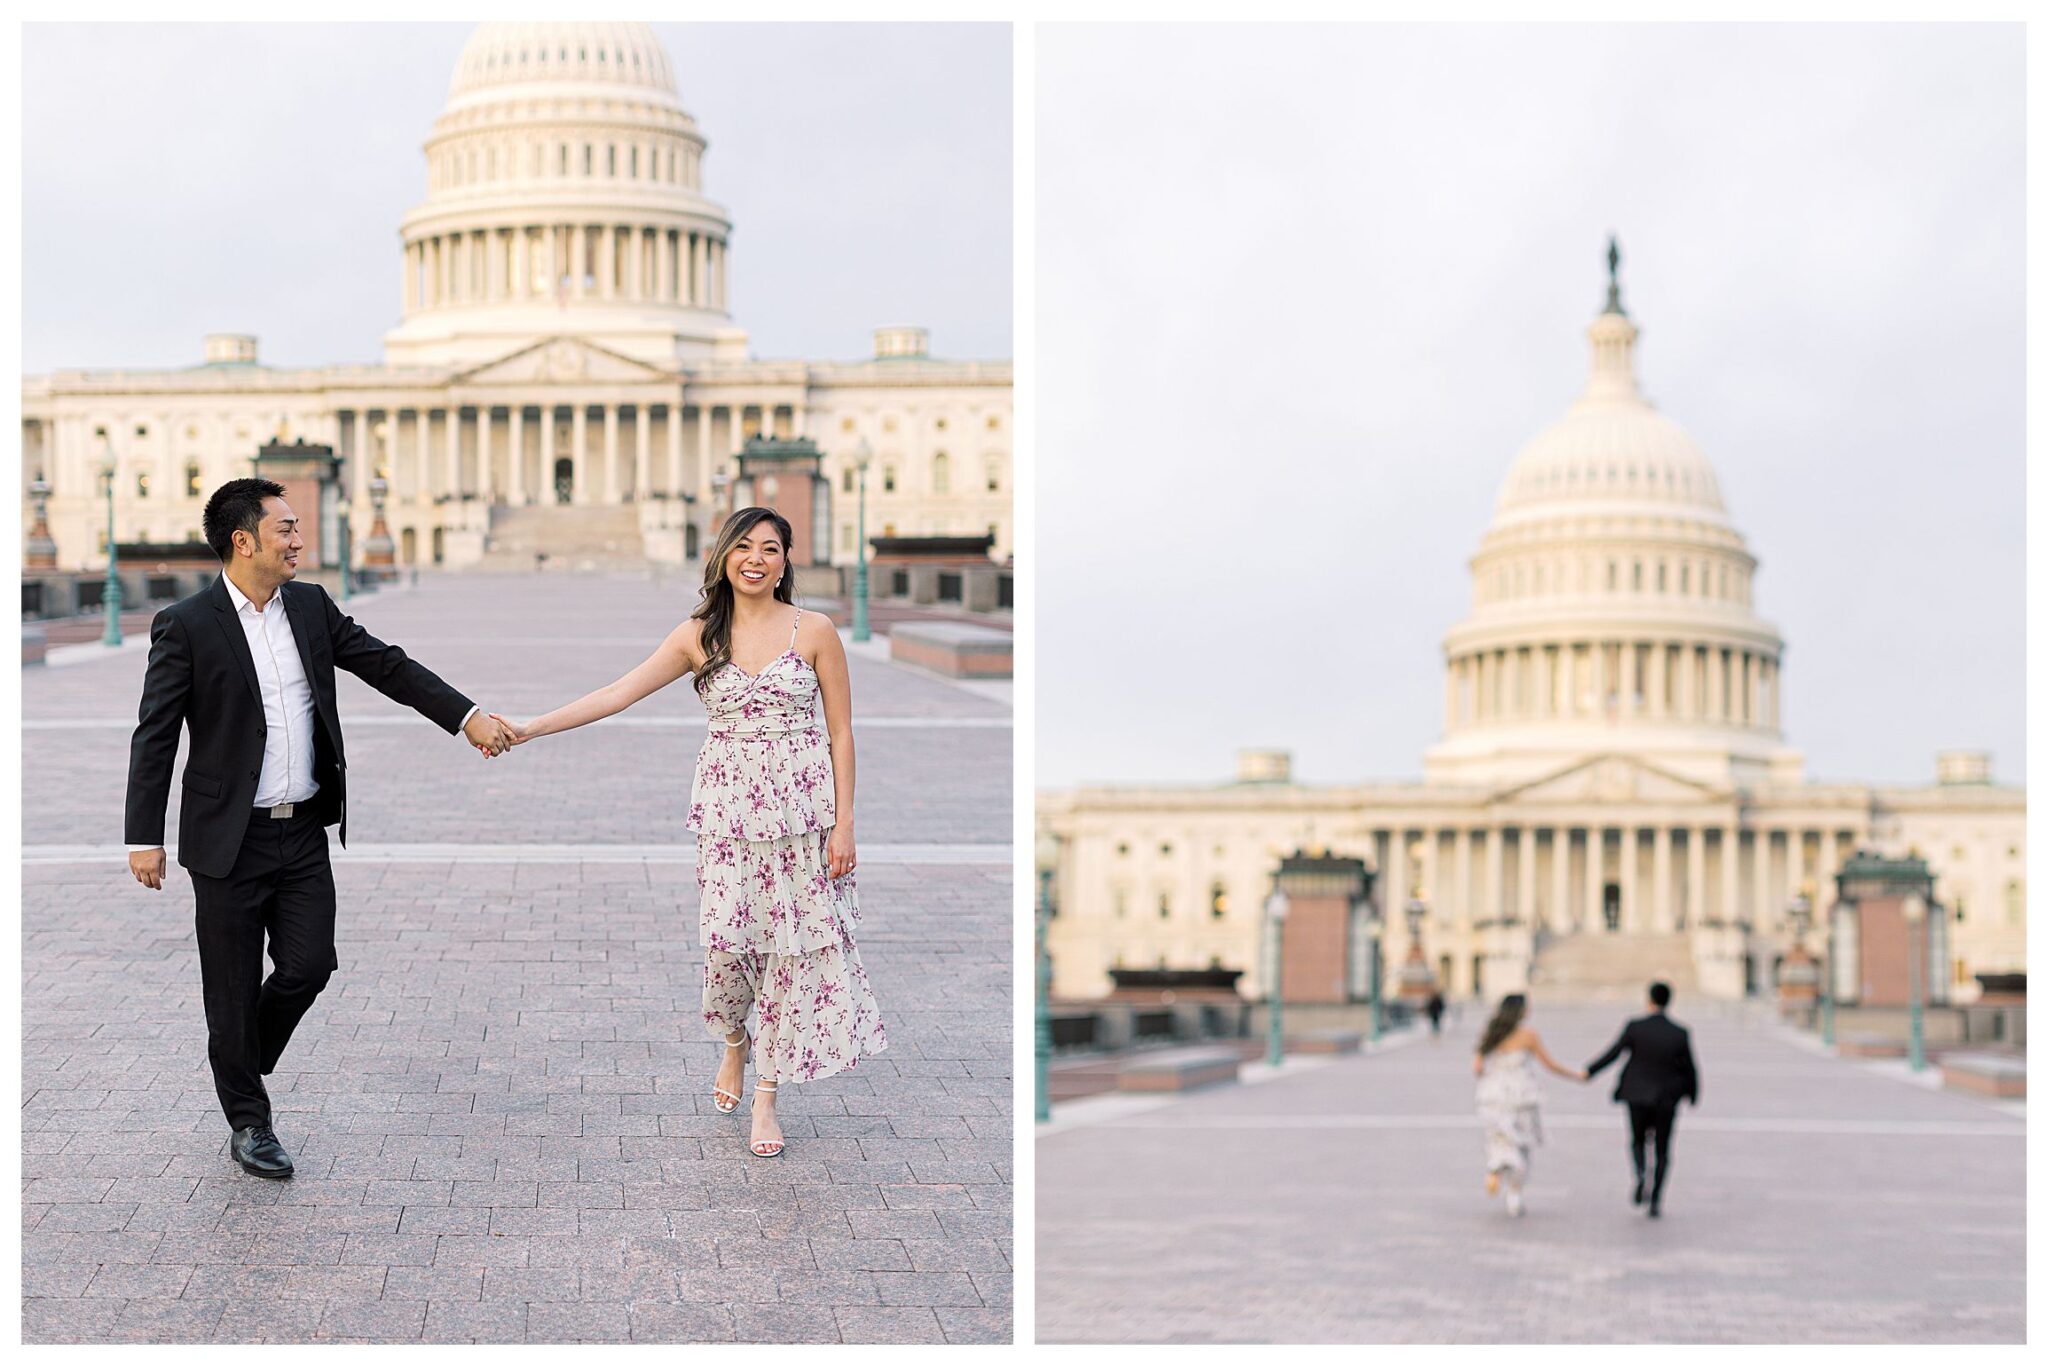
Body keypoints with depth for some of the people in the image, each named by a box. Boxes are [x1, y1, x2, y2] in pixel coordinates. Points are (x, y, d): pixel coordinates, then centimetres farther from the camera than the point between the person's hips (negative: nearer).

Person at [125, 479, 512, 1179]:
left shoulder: (310, 606, 6)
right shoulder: (185, 626, -10)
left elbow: (387, 666, 10)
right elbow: (155, 736, -9)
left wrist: (467, 716, 2)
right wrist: (143, 839, -10)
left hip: (303, 833, 5)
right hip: (230, 839, -5)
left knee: (309, 965, 2)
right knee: (234, 988, 4)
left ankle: (241, 1065, 29)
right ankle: (249, 1124, 19)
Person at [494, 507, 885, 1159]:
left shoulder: (814, 631, -1)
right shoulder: (699, 636, 4)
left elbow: (841, 733, 1)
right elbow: (618, 693, 2)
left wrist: (844, 823, -5)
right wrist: (528, 729, -5)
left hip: (800, 805, -1)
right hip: (728, 805, 1)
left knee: (790, 943, -1)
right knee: (726, 937, -4)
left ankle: (765, 1097, 9)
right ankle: (734, 1044, 29)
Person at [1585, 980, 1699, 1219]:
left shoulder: (1635, 1027, -10)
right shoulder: (1680, 1034, -7)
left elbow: (1612, 1054, -6)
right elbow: (1689, 1069, -1)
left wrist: (1589, 1072, 8)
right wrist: (1692, 1095, 16)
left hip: (1638, 1096, 0)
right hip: (1666, 1100, 0)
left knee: (1638, 1141, 19)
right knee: (1662, 1151, 12)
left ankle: (1640, 1174, -11)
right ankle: (1656, 1201, 3)